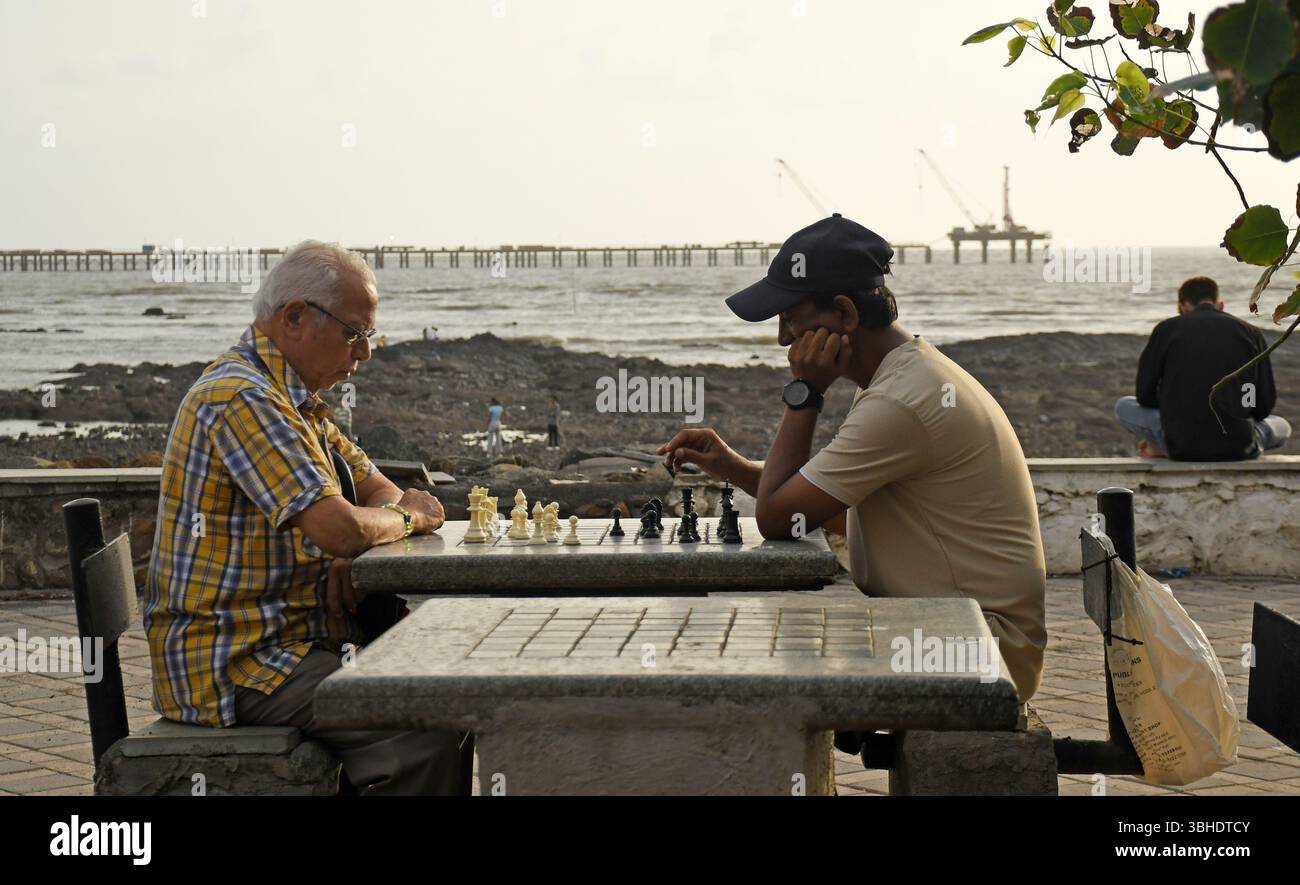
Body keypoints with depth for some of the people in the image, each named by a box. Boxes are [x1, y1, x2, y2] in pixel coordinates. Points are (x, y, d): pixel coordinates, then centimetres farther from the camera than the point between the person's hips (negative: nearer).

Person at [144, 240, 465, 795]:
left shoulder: (295, 401, 16)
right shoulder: (241, 398, -18)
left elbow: (378, 489, 19)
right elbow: (340, 529, -27)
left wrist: (350, 554, -5)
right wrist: (403, 518, -4)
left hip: (285, 641, 10)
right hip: (233, 668, -10)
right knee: (428, 733, -25)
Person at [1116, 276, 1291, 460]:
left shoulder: (1166, 329, 3)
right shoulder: (1251, 333, 7)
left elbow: (1145, 395, 6)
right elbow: (1264, 406, 7)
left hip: (1181, 445, -1)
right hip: (1237, 448, 1)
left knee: (1124, 406, 24)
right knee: (1281, 426, 32)